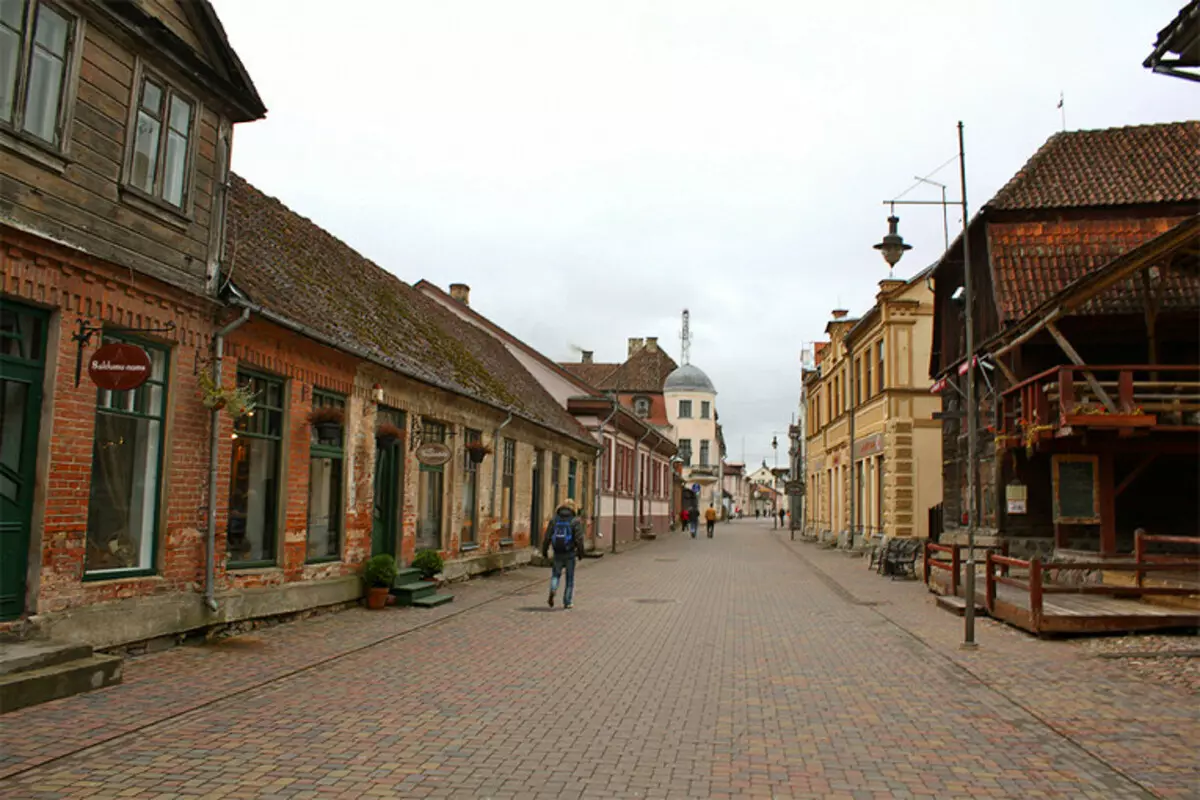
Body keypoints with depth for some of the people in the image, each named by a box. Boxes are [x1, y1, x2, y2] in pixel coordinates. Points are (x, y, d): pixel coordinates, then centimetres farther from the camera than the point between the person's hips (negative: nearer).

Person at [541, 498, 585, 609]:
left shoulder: (554, 519, 3)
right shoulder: (575, 521, -5)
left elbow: (547, 537, 1)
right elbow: (579, 539, -9)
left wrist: (544, 551, 9)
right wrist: (580, 552, 1)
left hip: (557, 554, 2)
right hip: (570, 554, -2)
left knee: (556, 574, 18)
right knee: (570, 578, 10)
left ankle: (553, 590, -10)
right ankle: (568, 602, 12)